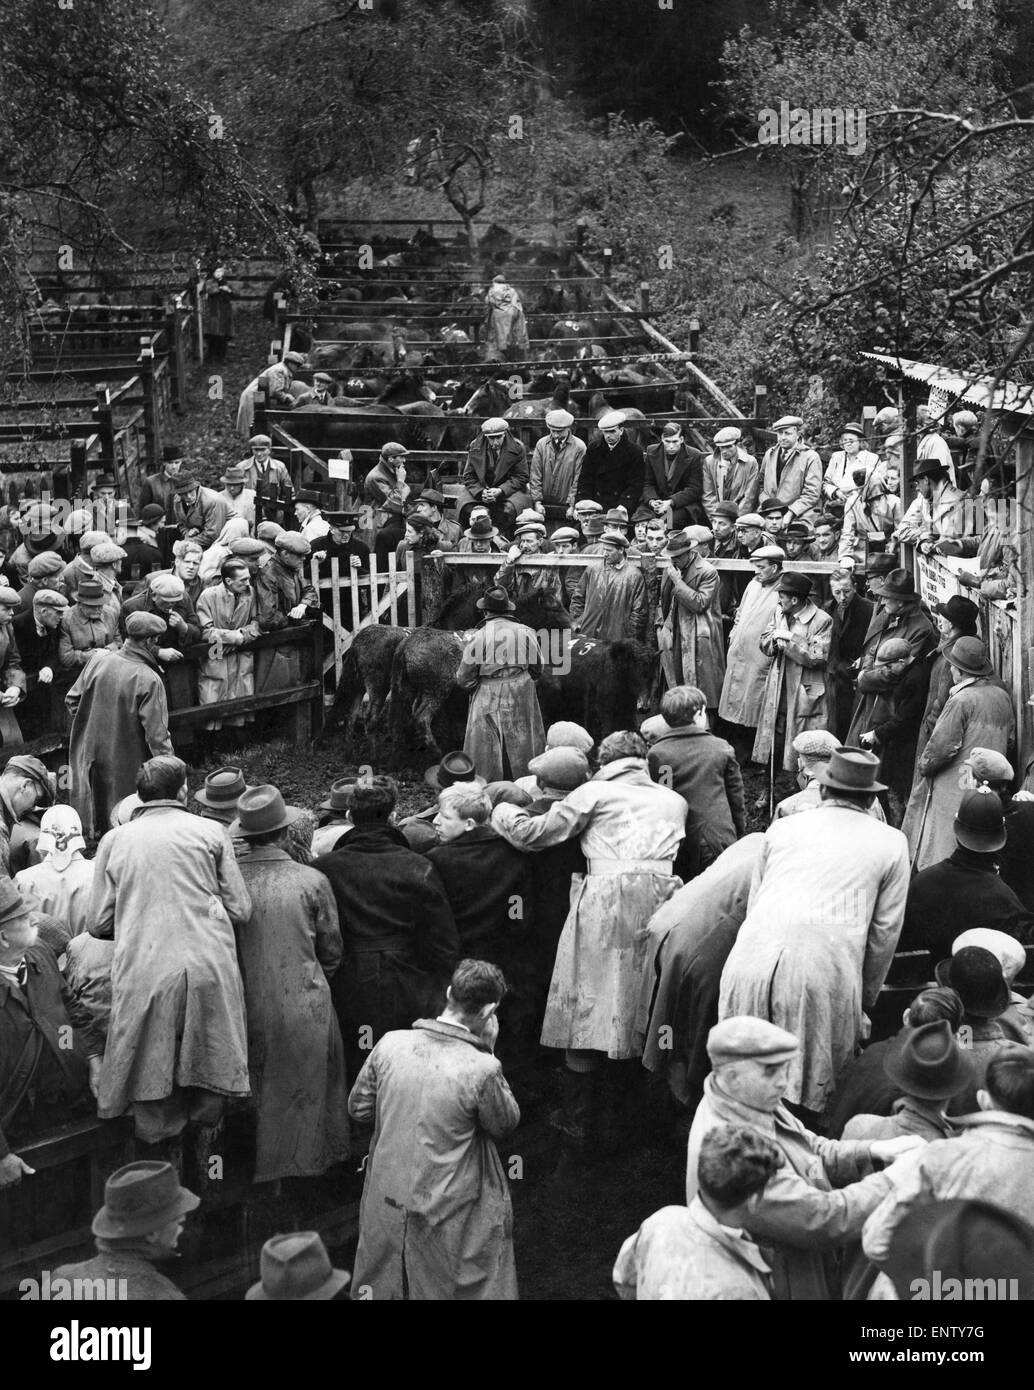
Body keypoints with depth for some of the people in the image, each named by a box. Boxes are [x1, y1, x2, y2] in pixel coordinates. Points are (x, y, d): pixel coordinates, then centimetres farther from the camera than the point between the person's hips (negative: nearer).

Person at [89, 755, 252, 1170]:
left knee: (153, 1085, 7)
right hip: (208, 971, -1)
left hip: (142, 975, 1)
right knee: (208, 1081, 10)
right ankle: (204, 1175, 14)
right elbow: (240, 910, 4)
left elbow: (99, 923, 8)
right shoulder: (209, 832, 6)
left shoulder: (114, 840, 9)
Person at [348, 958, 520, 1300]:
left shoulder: (390, 1045, -11)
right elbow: (506, 1124, -4)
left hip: (388, 1204, 4)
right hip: (450, 1216, -4)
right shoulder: (482, 1069, -23)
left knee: (380, 1286, 25)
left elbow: (358, 1108, 2)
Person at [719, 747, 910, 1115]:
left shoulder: (782, 828, 23)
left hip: (750, 958, 3)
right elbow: (885, 930, 15)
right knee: (809, 1091, 8)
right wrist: (866, 999, 27)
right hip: (826, 970, -2)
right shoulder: (891, 843, 16)